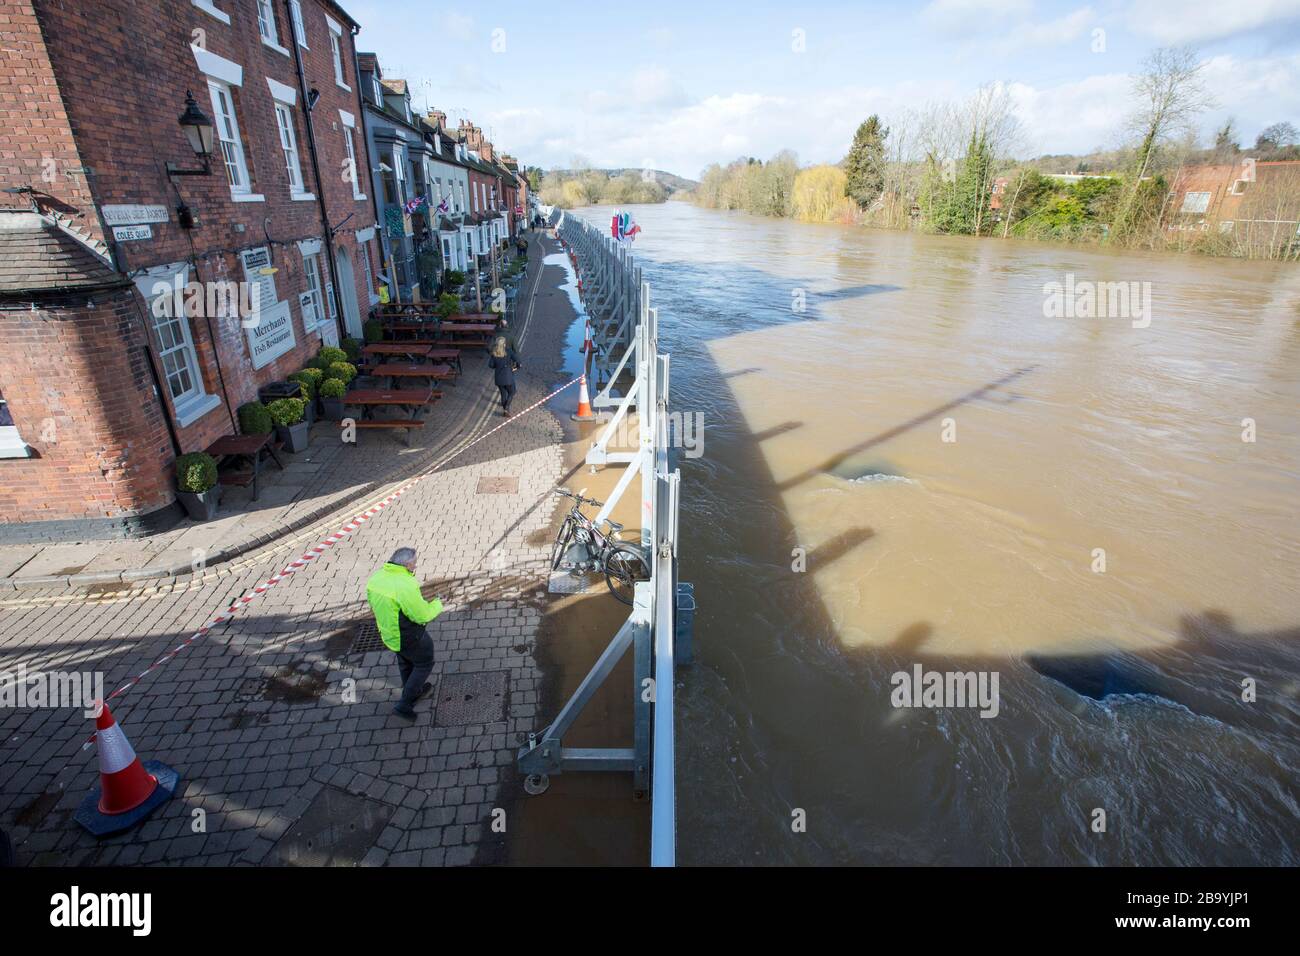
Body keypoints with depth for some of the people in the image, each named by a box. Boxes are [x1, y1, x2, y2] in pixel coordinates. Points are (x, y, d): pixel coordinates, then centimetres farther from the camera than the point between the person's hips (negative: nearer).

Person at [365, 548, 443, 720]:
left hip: (387, 633, 8)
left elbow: (373, 602, 7)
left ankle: (415, 691, 53)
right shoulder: (405, 586, -34)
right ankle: (404, 705, 20)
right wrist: (437, 605, -7)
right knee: (424, 664, 17)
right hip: (410, 638, -8)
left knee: (405, 661, 30)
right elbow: (423, 615, -27)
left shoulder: (377, 576, -9)